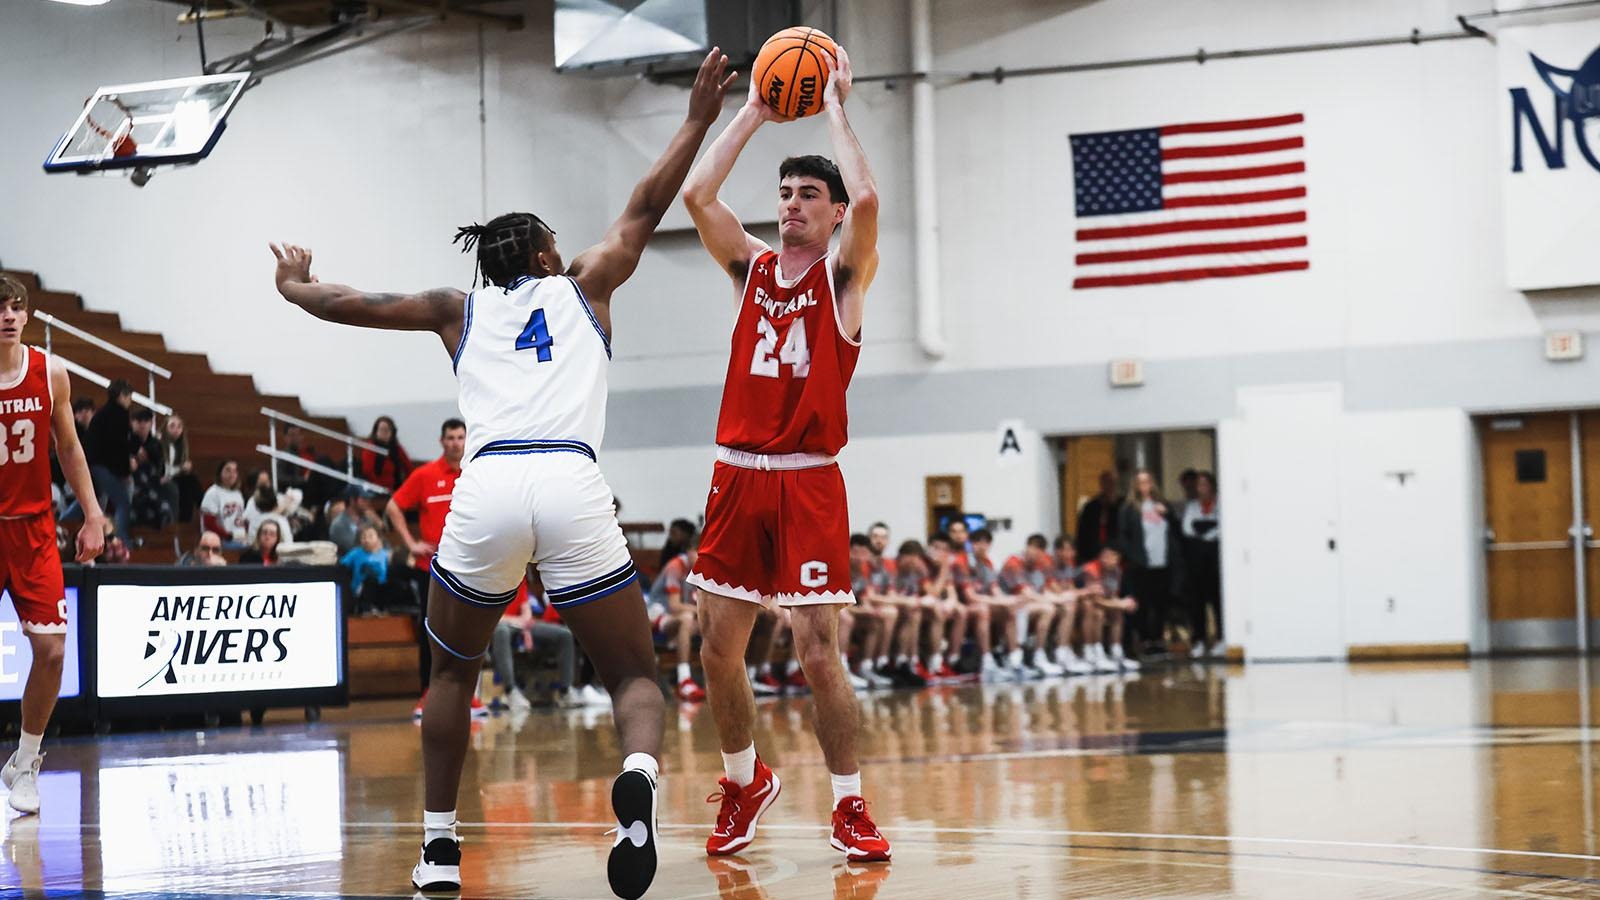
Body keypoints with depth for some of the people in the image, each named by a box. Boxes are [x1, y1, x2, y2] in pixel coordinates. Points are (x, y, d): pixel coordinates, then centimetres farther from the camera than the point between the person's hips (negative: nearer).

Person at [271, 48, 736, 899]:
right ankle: (638, 778, -27)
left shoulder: (461, 308, 25)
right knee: (634, 675, 7)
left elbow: (343, 304, 31)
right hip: (572, 484, -1)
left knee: (453, 670, 25)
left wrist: (297, 287, 51)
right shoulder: (583, 286, 23)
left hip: (486, 485, 1)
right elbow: (646, 207, 28)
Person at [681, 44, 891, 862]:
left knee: (819, 654, -9)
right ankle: (745, 782, 27)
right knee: (718, 648, 7)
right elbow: (697, 196, -2)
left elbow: (866, 200, -19)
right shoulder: (752, 267, 11)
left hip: (809, 483, -4)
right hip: (738, 478, 4)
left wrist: (833, 108, -9)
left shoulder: (845, 275, 0)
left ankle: (849, 807, 3)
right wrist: (753, 114, 1)